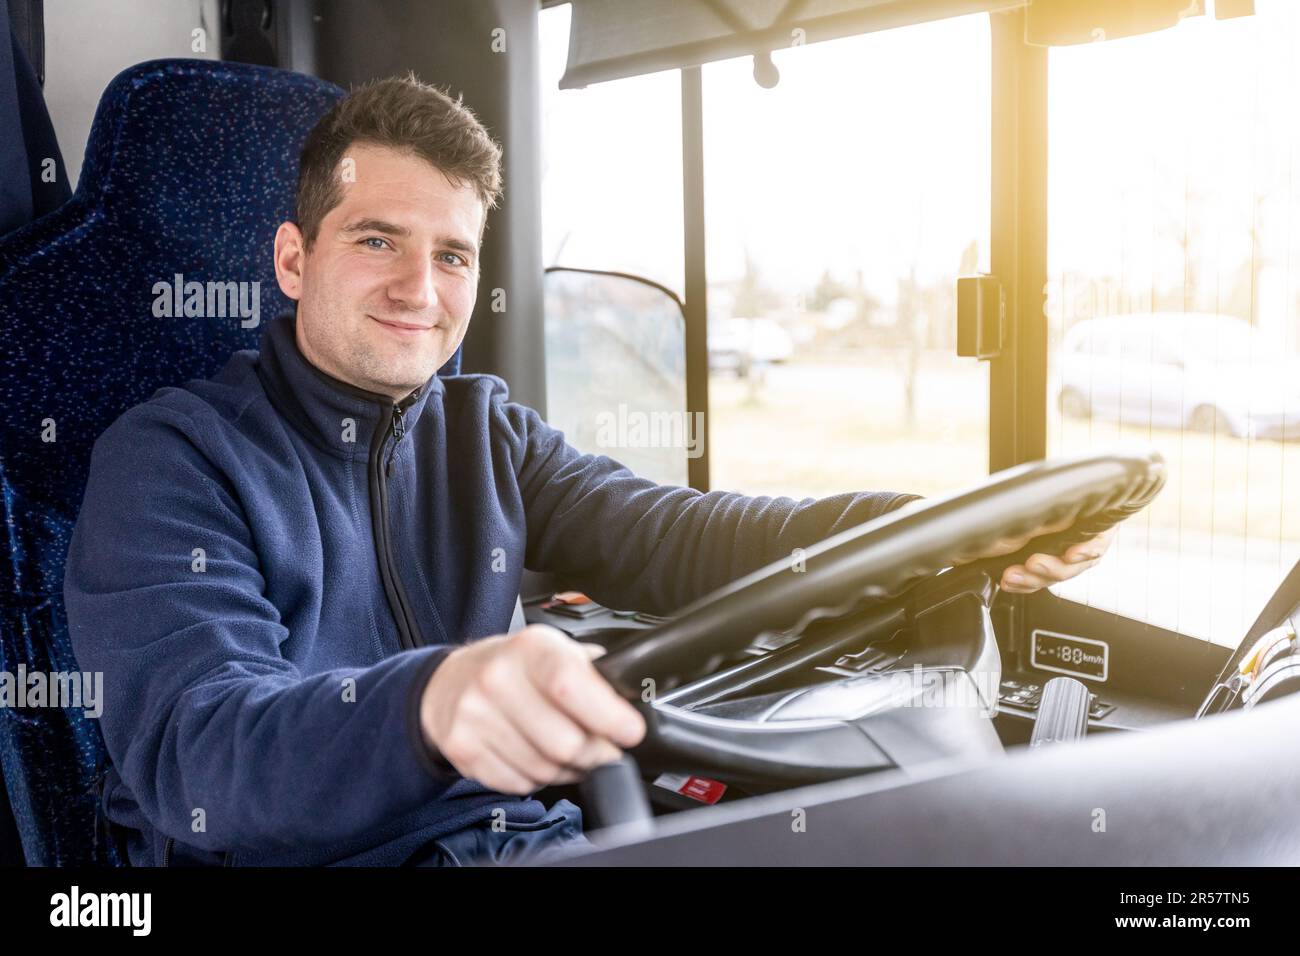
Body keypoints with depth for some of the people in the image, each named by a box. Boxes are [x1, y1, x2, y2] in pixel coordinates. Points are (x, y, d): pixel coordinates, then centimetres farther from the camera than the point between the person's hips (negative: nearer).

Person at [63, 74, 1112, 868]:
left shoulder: (488, 429, 12)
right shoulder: (170, 457, -5)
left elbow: (668, 536, 0)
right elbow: (194, 751, -20)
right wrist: (430, 701, -41)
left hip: (521, 833, 4)